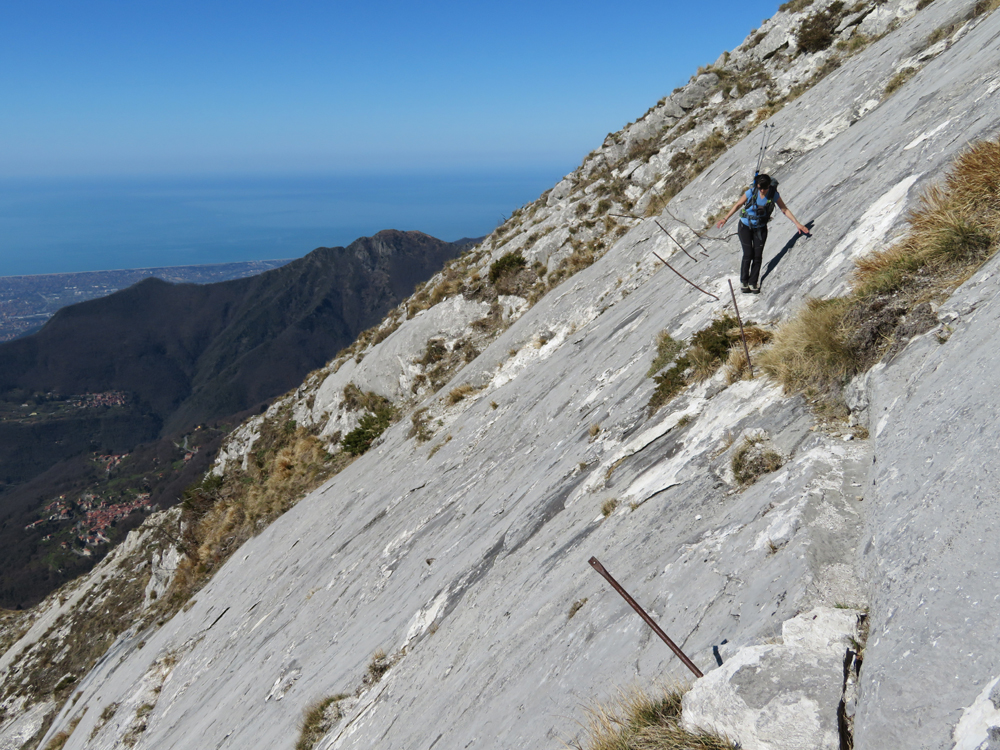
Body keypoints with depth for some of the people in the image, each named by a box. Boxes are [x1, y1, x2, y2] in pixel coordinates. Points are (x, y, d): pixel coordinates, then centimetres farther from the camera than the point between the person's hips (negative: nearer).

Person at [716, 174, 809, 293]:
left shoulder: (774, 195, -13)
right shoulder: (751, 192, -17)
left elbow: (785, 210, -4)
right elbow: (738, 205, -4)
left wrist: (797, 223, -8)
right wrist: (725, 219, -6)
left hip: (761, 228, 2)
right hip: (745, 226, -2)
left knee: (758, 256, -4)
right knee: (748, 254, -10)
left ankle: (753, 282, 9)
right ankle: (743, 282, 3)